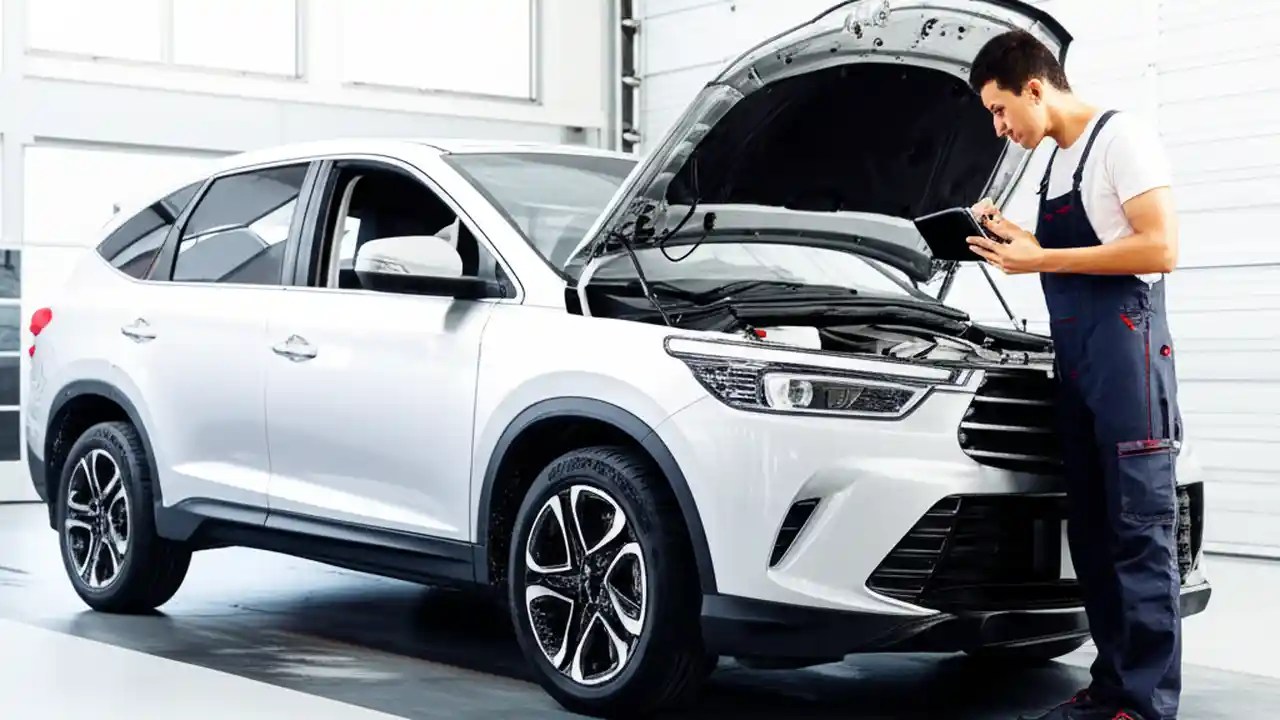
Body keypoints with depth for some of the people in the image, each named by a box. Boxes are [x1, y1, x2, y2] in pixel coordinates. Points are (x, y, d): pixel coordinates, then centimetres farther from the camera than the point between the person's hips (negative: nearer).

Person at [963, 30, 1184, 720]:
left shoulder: (1121, 138, -6)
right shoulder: (1055, 161, 20)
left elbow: (1159, 249, -15)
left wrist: (1043, 259, -14)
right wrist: (1014, 239, 10)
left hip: (1125, 348, -9)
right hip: (1074, 357, 9)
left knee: (1140, 532, -8)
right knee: (1091, 532, 9)